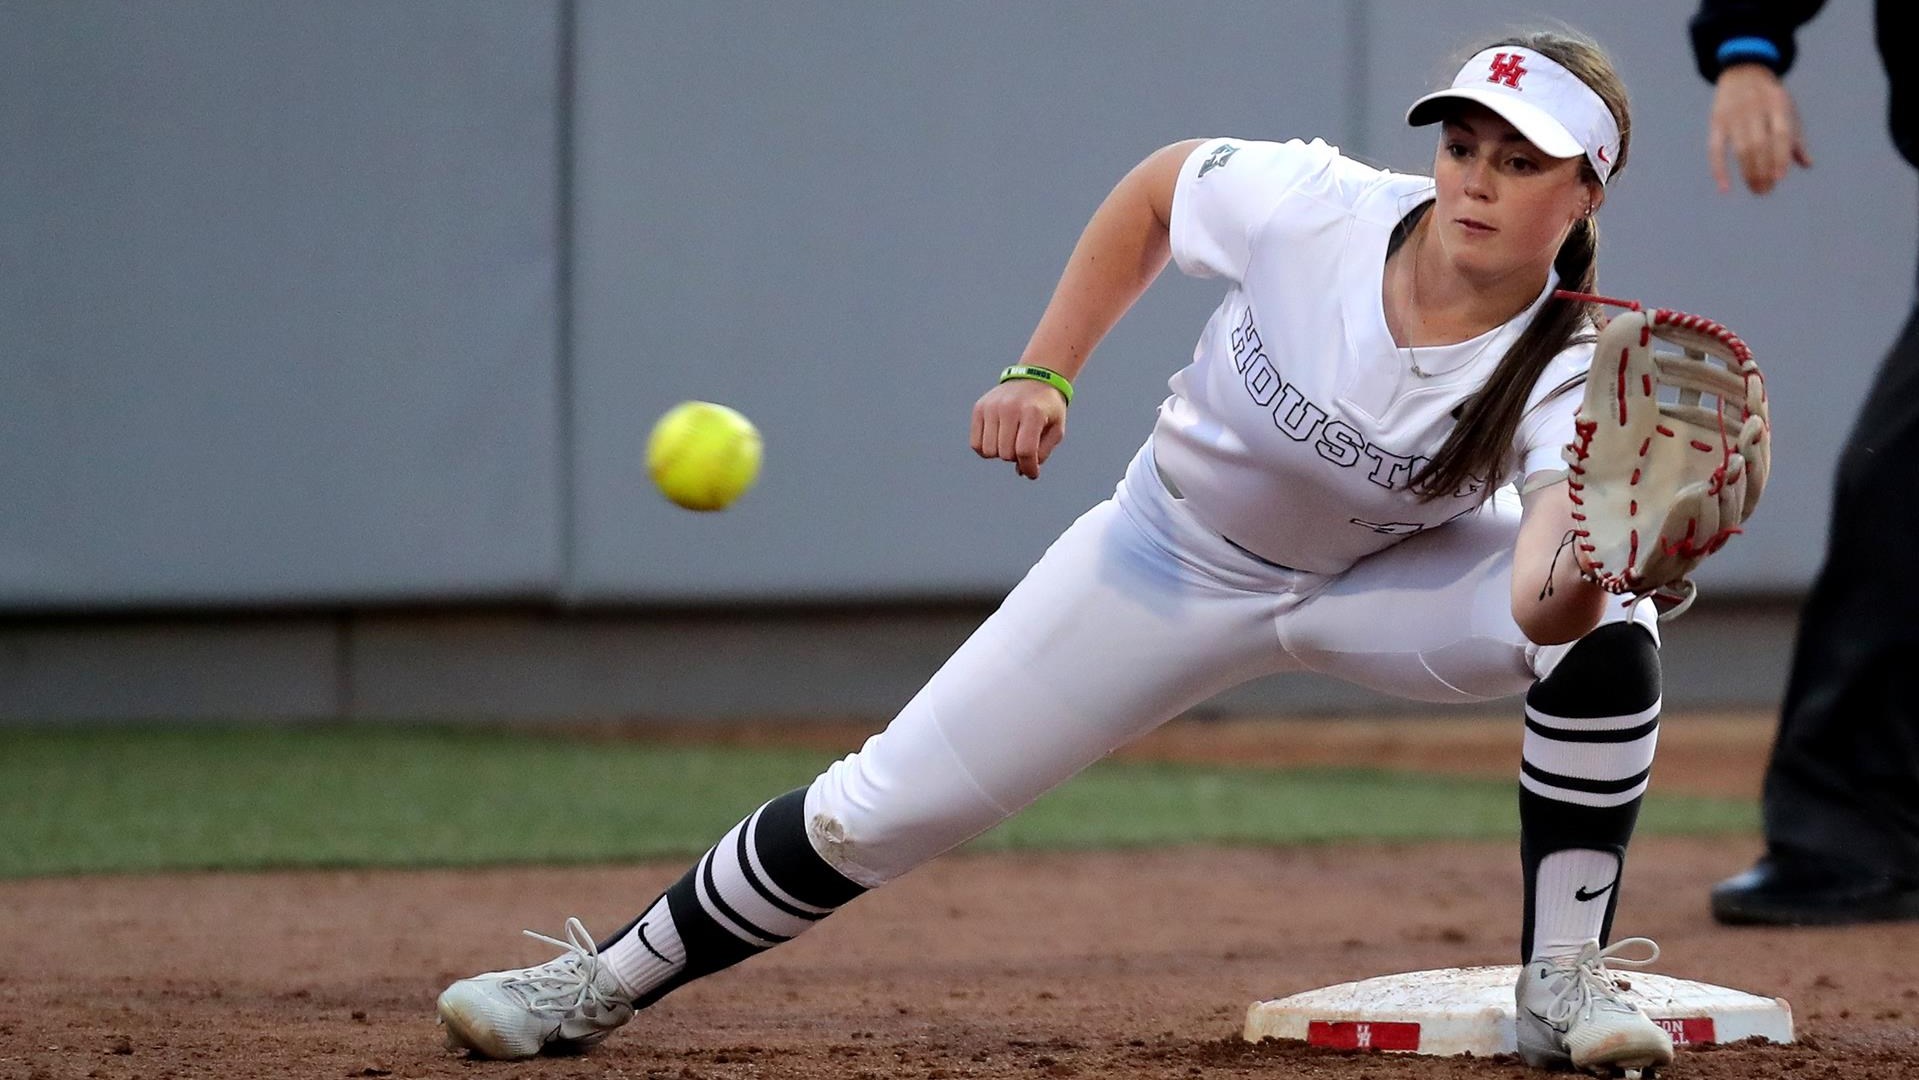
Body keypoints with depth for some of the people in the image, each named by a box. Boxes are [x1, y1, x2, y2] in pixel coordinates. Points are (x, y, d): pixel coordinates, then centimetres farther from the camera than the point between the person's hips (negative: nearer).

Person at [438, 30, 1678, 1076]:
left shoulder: (1567, 373, -32)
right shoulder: (1314, 209, -29)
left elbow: (1541, 601, -50)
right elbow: (1156, 190, -6)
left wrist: (1576, 569, -73)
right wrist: (1043, 374, -13)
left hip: (1393, 573, -1)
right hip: (1178, 559, 1)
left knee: (1610, 630, -31)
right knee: (879, 809, -1)